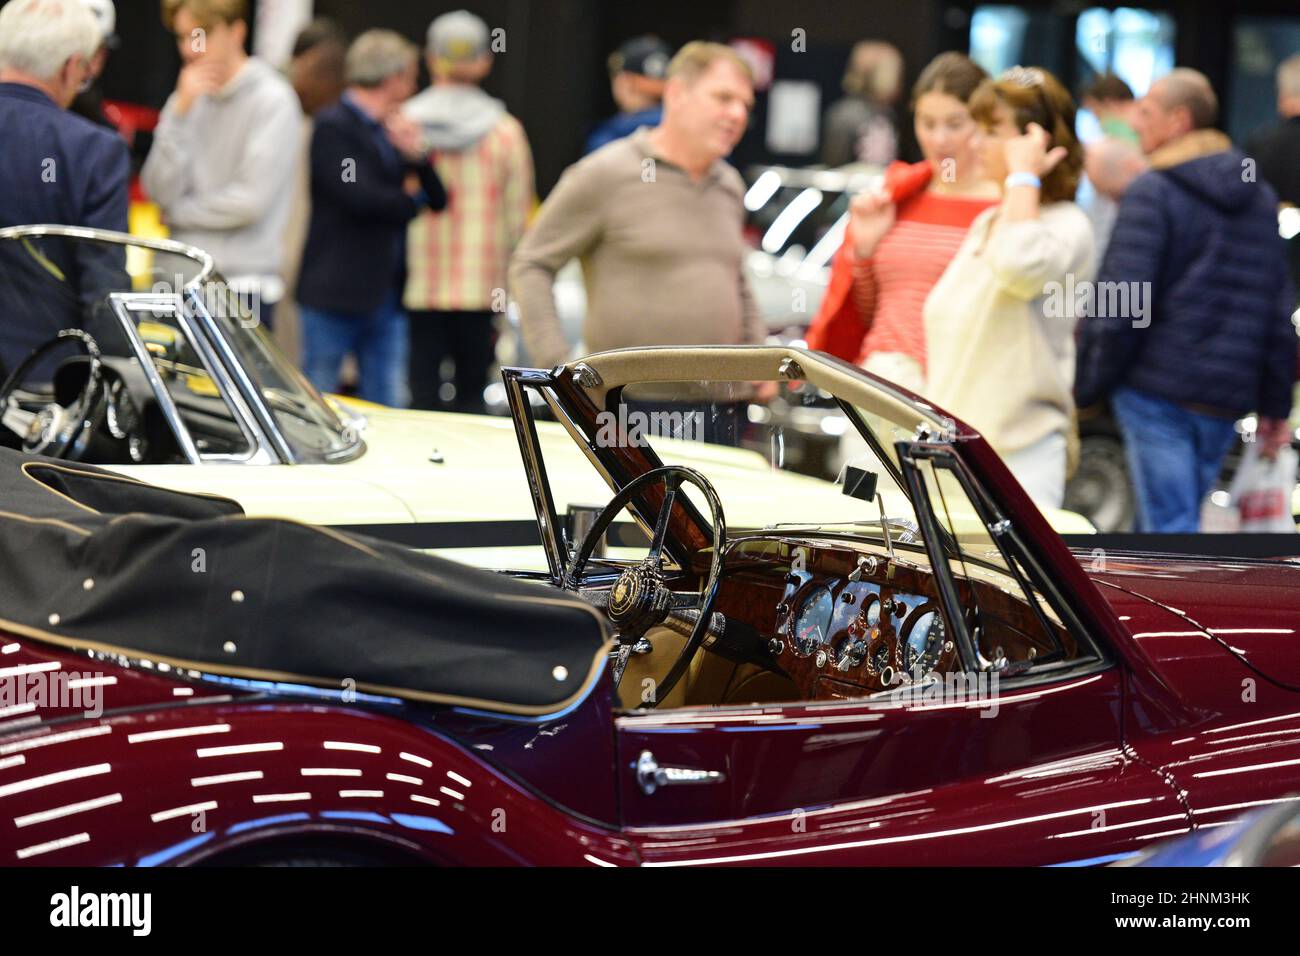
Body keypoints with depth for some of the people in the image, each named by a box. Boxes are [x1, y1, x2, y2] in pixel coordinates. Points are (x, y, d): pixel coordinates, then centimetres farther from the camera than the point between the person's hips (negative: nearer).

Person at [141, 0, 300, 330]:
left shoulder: (272, 100, -5)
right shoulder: (186, 100, 11)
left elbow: (251, 200, -12)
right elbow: (160, 191, 2)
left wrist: (177, 211, 2)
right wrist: (181, 111, -6)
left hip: (241, 283, -5)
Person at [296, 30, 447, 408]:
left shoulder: (394, 130, 16)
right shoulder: (332, 126, -8)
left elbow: (437, 199, 12)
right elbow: (358, 196, -20)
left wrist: (417, 156, -7)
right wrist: (408, 199, -1)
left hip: (387, 298, 7)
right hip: (336, 294, -7)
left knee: (387, 409, 5)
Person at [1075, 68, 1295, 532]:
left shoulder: (1151, 193, -8)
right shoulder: (1260, 198, 14)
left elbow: (1119, 307, -14)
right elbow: (1279, 312, 16)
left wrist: (1085, 387, -5)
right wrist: (1275, 407, 20)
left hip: (1157, 388, -7)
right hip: (1227, 400, 7)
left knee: (1168, 525, -7)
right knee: (1168, 523, 17)